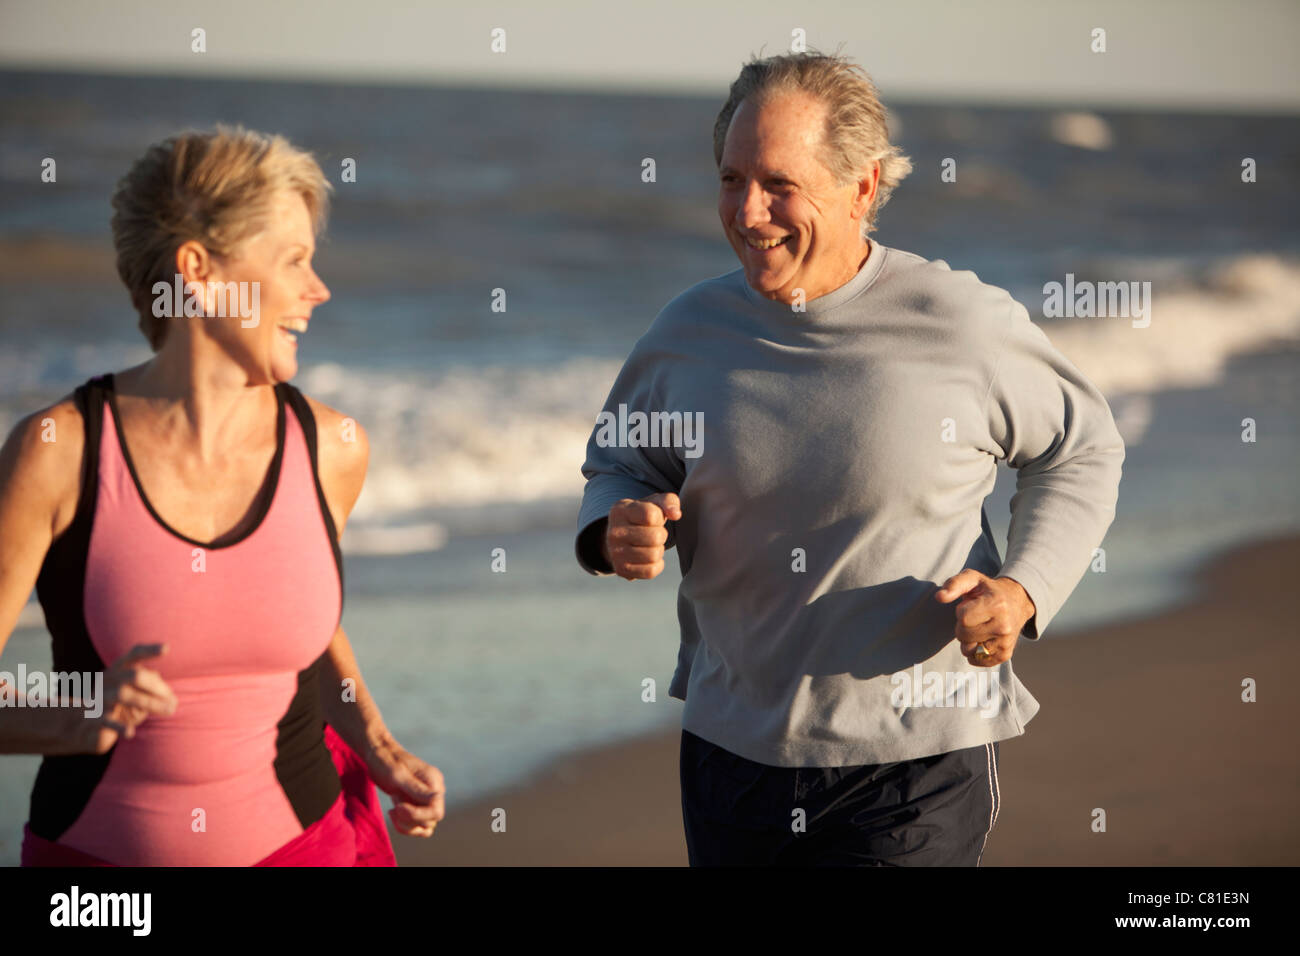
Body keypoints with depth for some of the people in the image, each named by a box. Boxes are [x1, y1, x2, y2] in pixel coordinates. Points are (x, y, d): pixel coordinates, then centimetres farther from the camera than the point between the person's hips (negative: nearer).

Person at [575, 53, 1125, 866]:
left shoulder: (962, 325, -10)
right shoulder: (690, 330, 0)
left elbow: (1083, 449, 5)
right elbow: (621, 461, 16)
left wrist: (1023, 592, -10)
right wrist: (616, 532, -9)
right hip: (732, 749, 4)